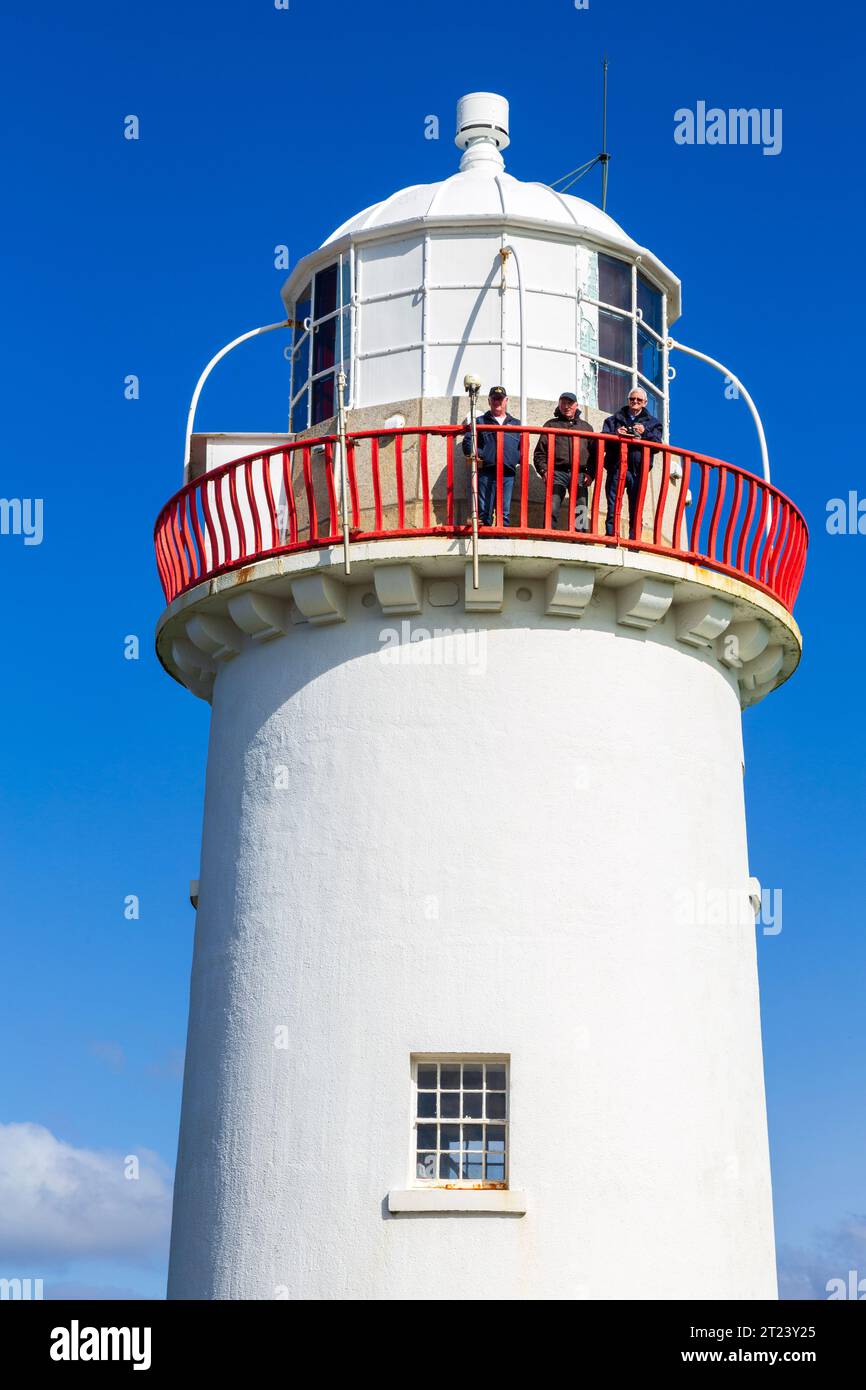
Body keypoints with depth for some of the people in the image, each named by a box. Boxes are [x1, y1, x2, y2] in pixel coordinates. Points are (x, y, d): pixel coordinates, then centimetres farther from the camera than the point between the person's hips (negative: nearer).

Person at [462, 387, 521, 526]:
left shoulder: (515, 424, 23)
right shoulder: (480, 422, 17)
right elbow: (467, 442, 7)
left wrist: (517, 458, -1)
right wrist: (478, 455, -9)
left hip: (508, 473, 2)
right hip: (486, 472, -2)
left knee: (505, 513, -1)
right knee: (484, 512, -5)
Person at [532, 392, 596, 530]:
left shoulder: (585, 426, 22)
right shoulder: (551, 425, 17)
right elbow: (539, 452, 11)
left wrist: (590, 473, 1)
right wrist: (544, 471, -5)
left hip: (580, 475, 1)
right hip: (557, 473, -1)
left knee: (580, 514, -5)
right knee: (551, 510, -13)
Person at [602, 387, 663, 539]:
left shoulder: (652, 422, 18)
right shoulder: (614, 420, 19)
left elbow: (657, 444, 4)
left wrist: (645, 433, -14)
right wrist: (616, 435, -14)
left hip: (638, 471, 0)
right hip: (616, 469, 0)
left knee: (636, 511, 0)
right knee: (613, 508, -5)